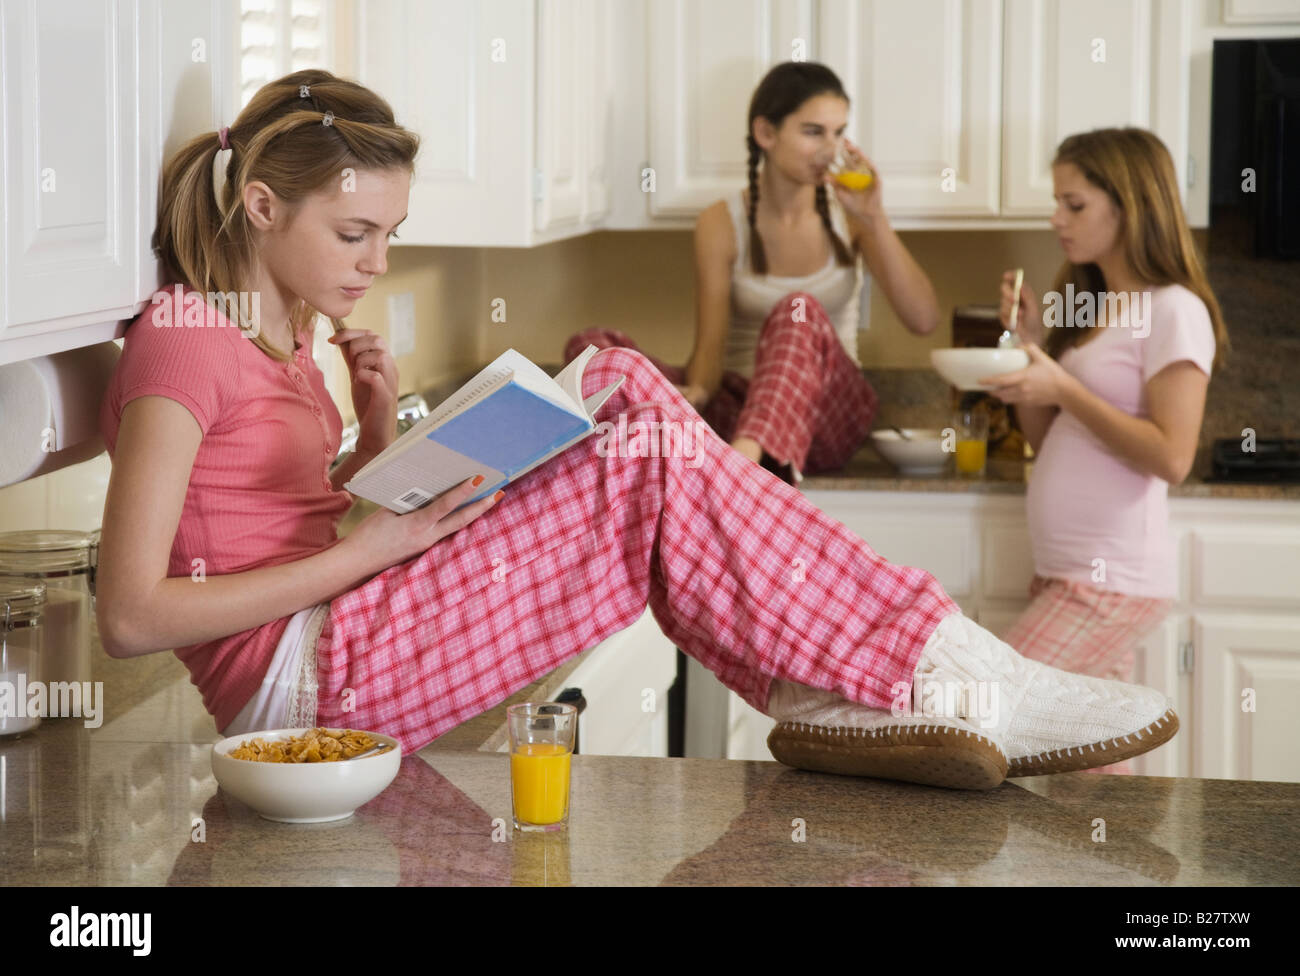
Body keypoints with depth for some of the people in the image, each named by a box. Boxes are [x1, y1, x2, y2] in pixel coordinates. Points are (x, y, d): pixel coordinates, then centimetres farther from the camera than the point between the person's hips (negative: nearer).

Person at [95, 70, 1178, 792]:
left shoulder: (283, 332, 17)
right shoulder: (183, 341, -12)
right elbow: (132, 617, -19)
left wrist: (375, 440, 2)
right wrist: (368, 548, -19)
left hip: (333, 650, 10)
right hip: (293, 681, -10)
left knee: (622, 392, -1)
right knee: (643, 466, -18)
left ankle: (833, 692, -13)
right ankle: (936, 675, -14)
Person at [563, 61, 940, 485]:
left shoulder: (848, 218, 5)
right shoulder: (722, 224, 2)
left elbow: (924, 320, -5)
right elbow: (711, 345, -4)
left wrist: (875, 220, -14)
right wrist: (695, 392, -27)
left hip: (829, 415, 0)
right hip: (740, 406, 1)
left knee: (799, 314, -34)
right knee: (590, 346, -23)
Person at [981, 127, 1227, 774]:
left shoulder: (1174, 311, -9)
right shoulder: (1085, 305, 17)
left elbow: (1171, 458, -18)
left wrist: (1062, 388, -18)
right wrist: (1031, 340, 6)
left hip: (1112, 579, -8)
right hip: (1066, 573, 8)